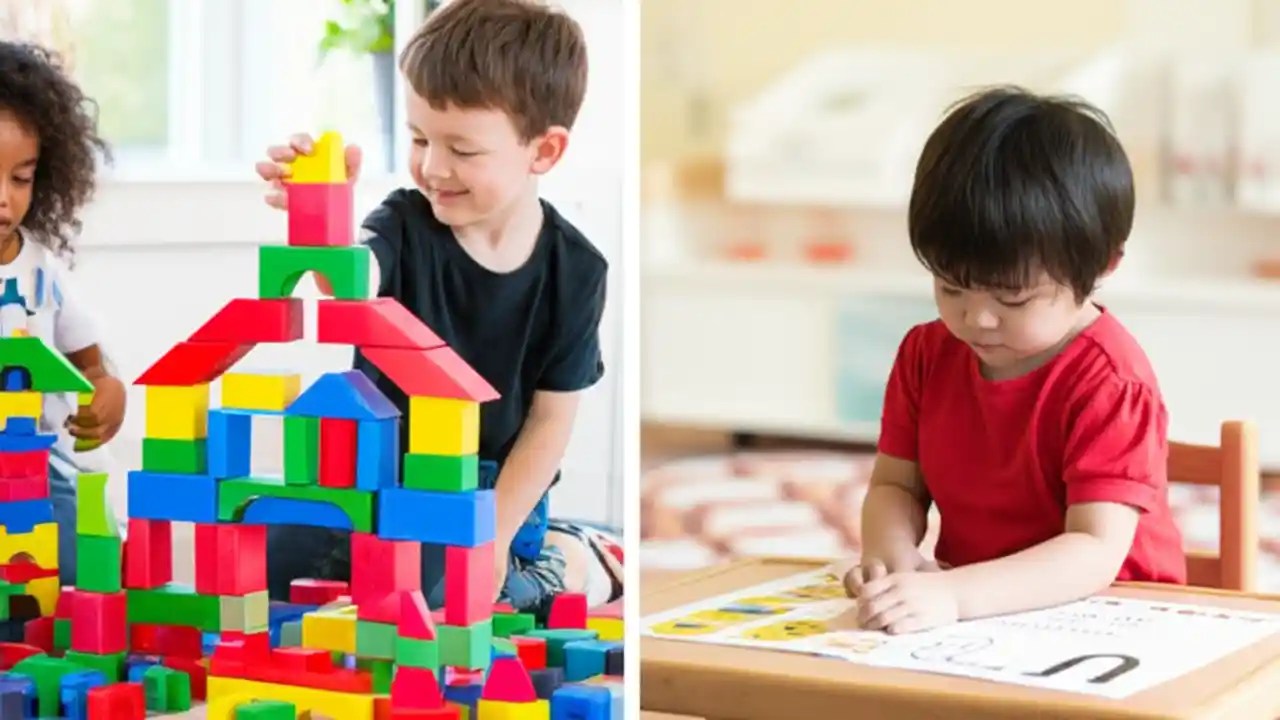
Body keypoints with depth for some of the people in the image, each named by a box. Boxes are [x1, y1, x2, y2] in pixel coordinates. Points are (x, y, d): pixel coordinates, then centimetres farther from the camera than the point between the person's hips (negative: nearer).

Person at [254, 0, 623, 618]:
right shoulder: (407, 224, -14)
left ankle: (560, 563, 4)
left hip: (486, 489, -3)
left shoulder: (574, 268, -12)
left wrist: (495, 532, -13)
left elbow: (552, 417, -7)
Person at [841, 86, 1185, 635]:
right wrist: (893, 557, -16)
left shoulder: (1109, 383, -14)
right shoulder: (927, 354, 4)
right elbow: (894, 485, 7)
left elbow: (1097, 551, -22)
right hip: (969, 624, 5)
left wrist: (952, 593, -34)